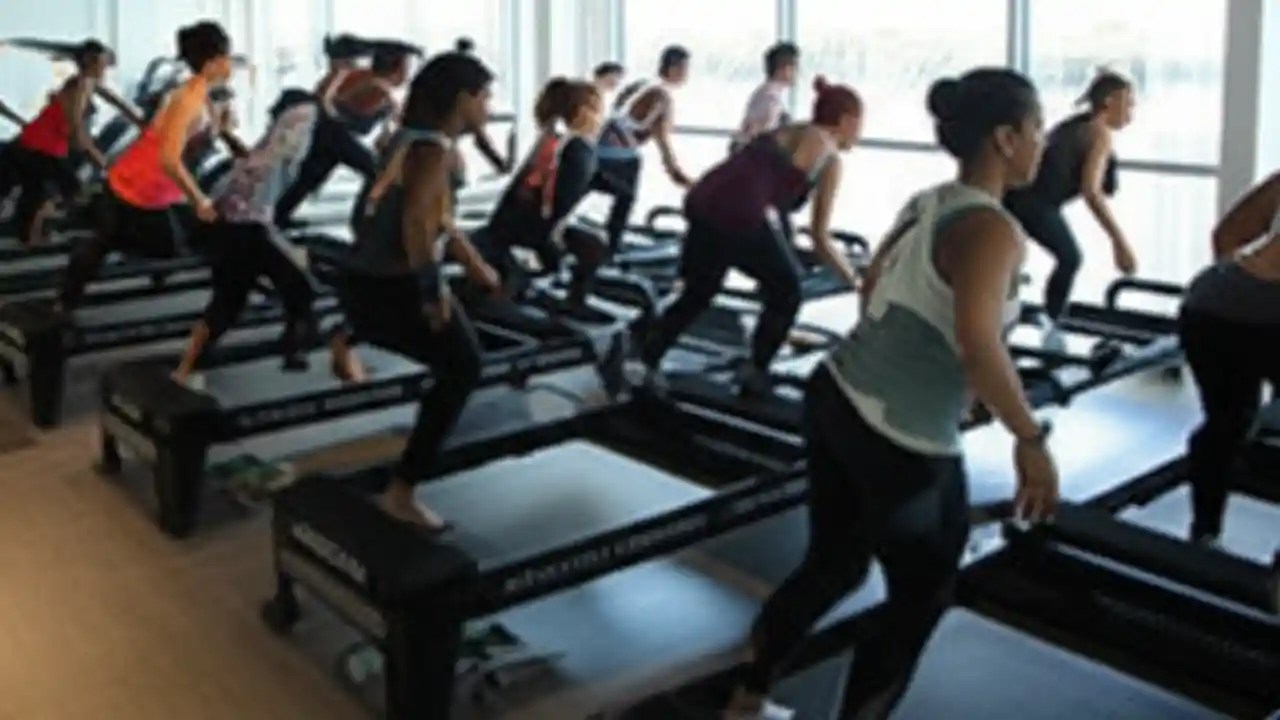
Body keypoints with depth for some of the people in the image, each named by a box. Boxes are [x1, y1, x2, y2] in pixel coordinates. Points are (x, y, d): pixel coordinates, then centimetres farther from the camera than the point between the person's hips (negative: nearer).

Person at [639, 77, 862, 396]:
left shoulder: (785, 132, 30)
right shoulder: (830, 159, 11)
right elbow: (820, 238, 11)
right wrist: (853, 279, 24)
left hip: (703, 205, 7)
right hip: (743, 215, -7)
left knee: (696, 295, 24)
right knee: (786, 291, 18)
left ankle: (642, 364, 20)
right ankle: (755, 374, 22)